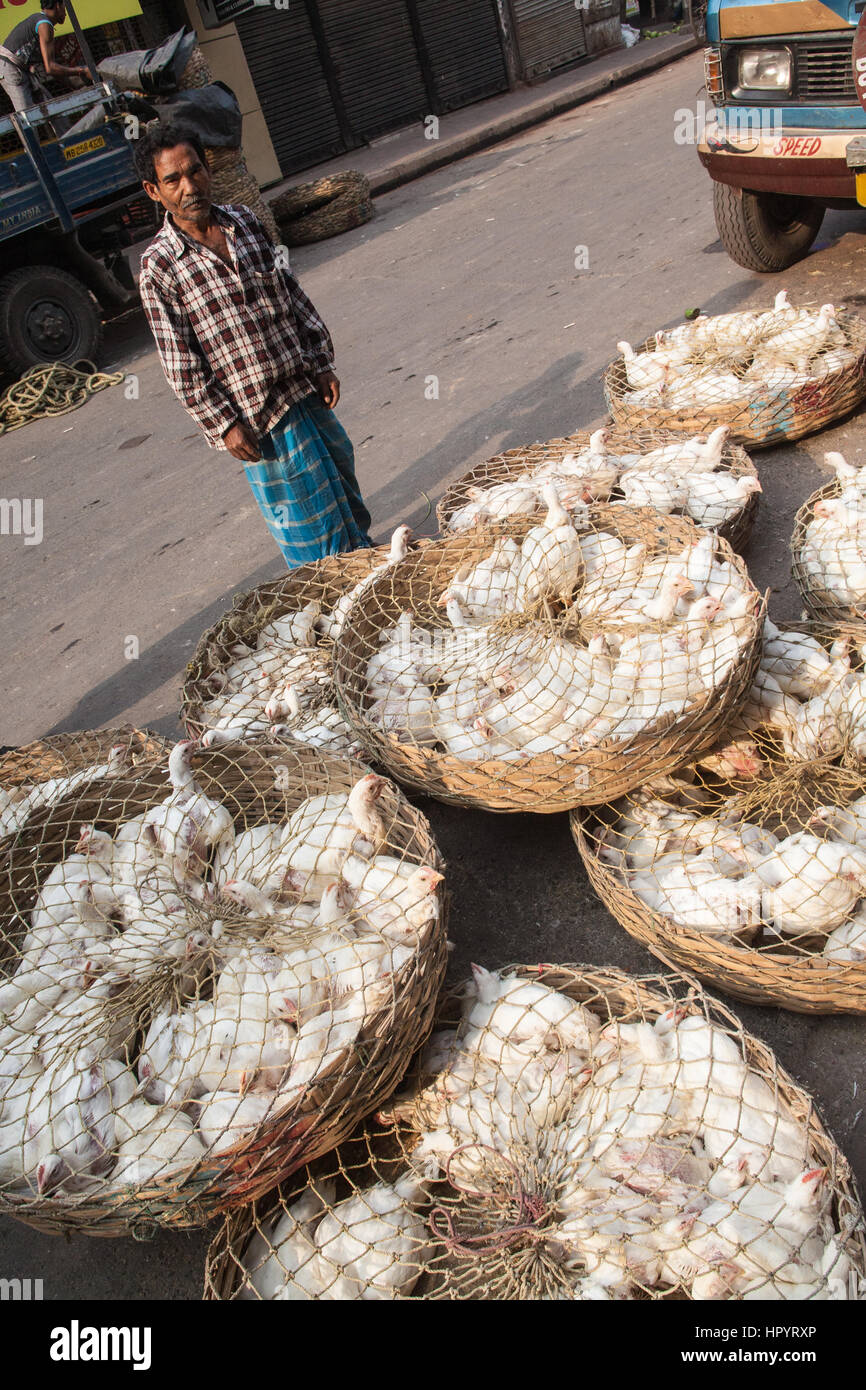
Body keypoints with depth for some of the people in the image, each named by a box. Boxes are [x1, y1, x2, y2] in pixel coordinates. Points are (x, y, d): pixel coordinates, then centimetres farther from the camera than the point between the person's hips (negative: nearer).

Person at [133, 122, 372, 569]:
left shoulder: (245, 222, 5)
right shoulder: (159, 267, -11)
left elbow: (292, 294, 11)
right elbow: (181, 364, -11)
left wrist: (322, 364, 7)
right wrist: (224, 425, -13)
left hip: (306, 387, 6)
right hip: (258, 414, -5)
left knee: (345, 492, 18)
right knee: (304, 513, 5)